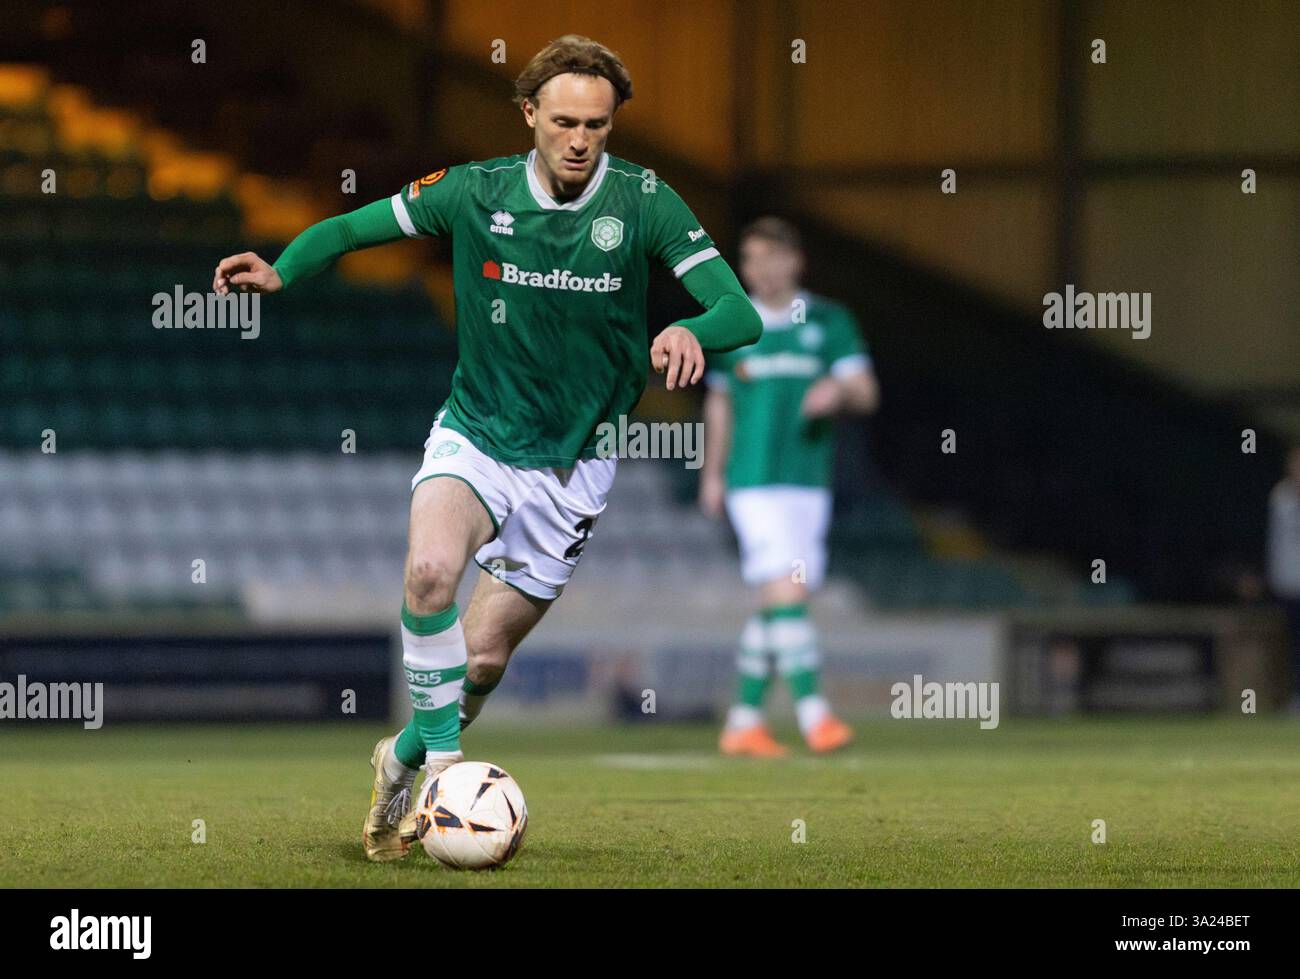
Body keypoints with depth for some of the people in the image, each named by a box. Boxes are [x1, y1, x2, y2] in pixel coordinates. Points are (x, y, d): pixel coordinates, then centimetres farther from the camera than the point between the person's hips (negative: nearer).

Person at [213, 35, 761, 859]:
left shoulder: (643, 202, -11)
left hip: (573, 467, 0)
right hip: (475, 439, 0)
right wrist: (280, 271, -17)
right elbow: (352, 227, 3)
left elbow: (740, 312, -14)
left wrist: (692, 332, -38)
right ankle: (443, 761, -19)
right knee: (431, 568, -32)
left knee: (483, 658, 2)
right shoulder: (475, 193, -8)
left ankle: (402, 761, 32)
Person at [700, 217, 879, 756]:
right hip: (754, 482, -2)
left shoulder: (829, 322, 5)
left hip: (809, 482, 2)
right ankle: (813, 714, -22)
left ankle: (743, 720, 16)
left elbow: (866, 394, 0)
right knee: (785, 591, -17)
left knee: (774, 608, 6)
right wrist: (712, 474, 18)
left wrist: (838, 392, -22)